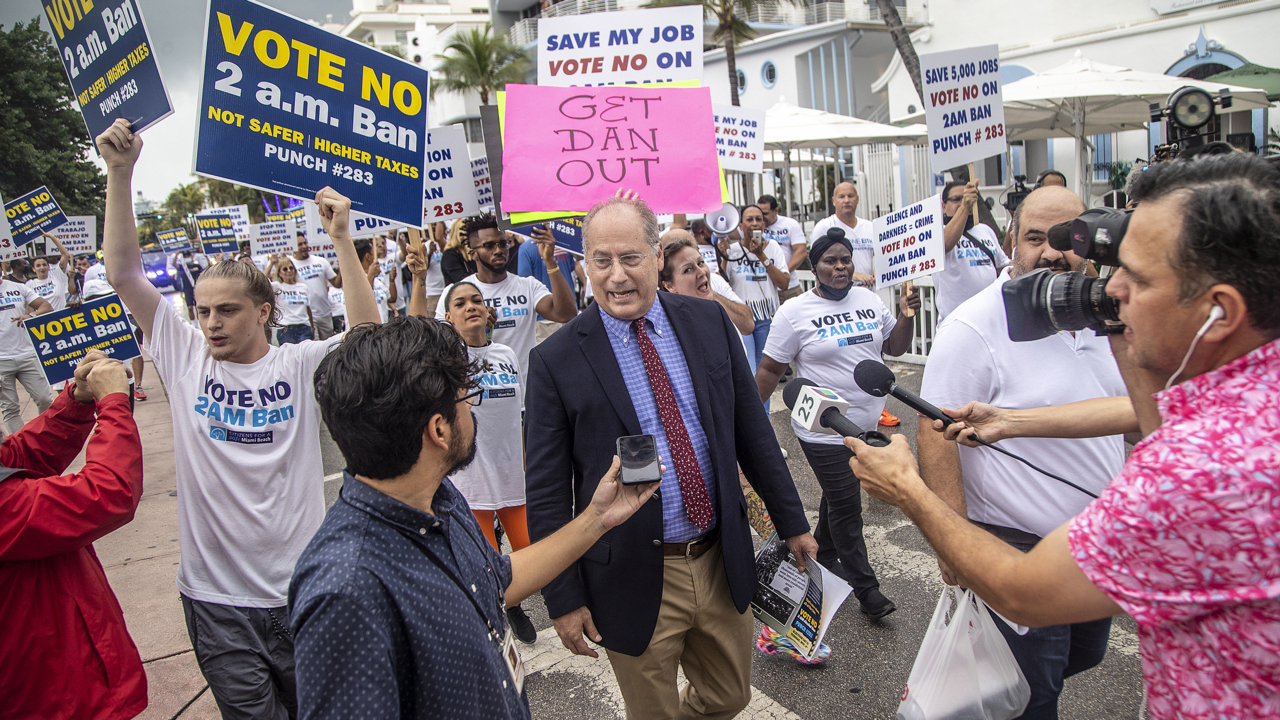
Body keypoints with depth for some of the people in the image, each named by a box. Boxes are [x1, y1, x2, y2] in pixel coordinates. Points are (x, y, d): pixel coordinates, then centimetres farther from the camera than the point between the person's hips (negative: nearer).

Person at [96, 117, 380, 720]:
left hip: (301, 589, -1)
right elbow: (124, 274, -4)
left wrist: (341, 240, -24)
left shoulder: (300, 365, -6)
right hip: (216, 597, 1)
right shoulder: (185, 358, -1)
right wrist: (119, 173, -12)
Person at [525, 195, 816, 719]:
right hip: (635, 579, -3)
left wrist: (792, 522, 10)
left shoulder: (709, 321, -2)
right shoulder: (556, 361, -12)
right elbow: (546, 491, -7)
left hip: (723, 562, 4)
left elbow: (752, 428, 5)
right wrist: (563, 598, -6)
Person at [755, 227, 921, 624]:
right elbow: (770, 369, -8)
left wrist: (906, 315, -5)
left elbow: (896, 347, 13)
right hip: (824, 431, -6)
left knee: (838, 497, 21)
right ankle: (865, 587, 15)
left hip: (867, 424, 6)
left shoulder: (869, 299, 6)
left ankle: (824, 556, 42)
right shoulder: (795, 312, -11)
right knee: (846, 508, 2)